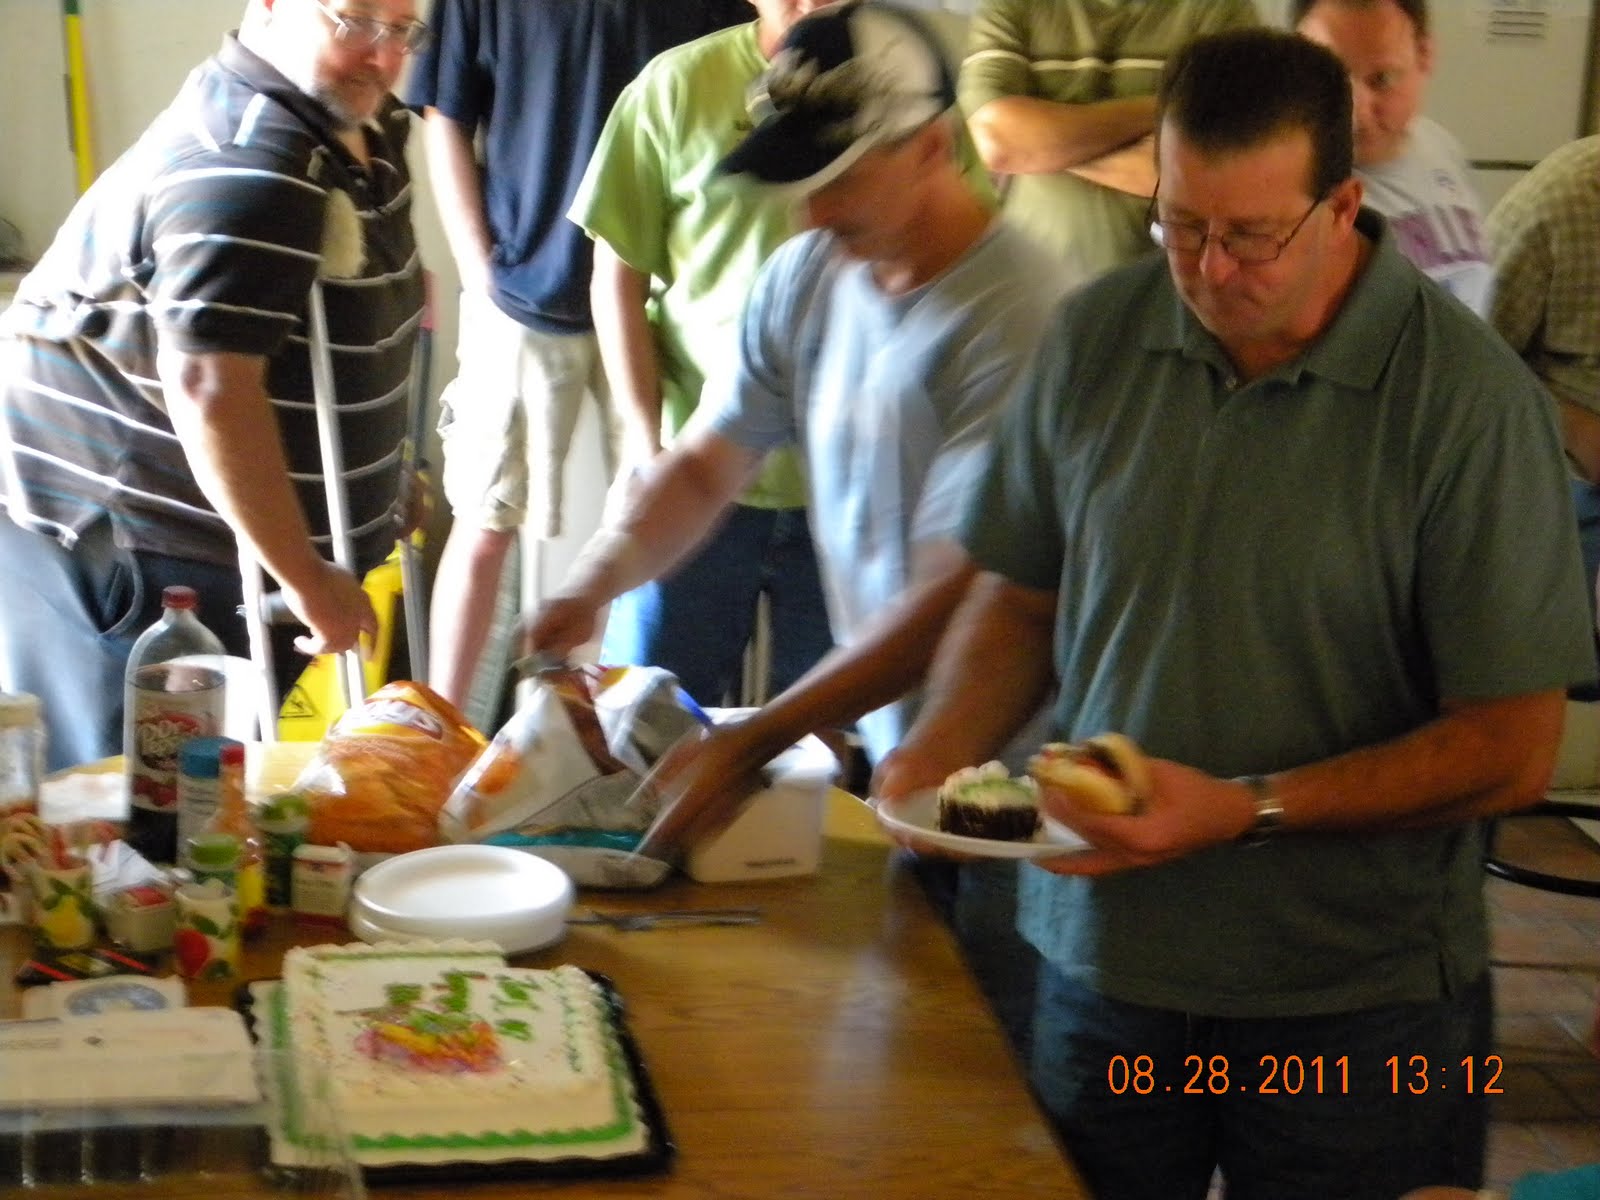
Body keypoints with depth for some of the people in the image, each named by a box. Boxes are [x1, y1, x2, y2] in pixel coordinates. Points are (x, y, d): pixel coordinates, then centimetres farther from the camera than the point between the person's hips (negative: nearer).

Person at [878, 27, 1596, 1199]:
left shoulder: (1468, 397, -14)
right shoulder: (1097, 336, -1)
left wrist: (1248, 810, -22)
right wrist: (939, 751, -8)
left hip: (1353, 1010, -3)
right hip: (1100, 961, 4)